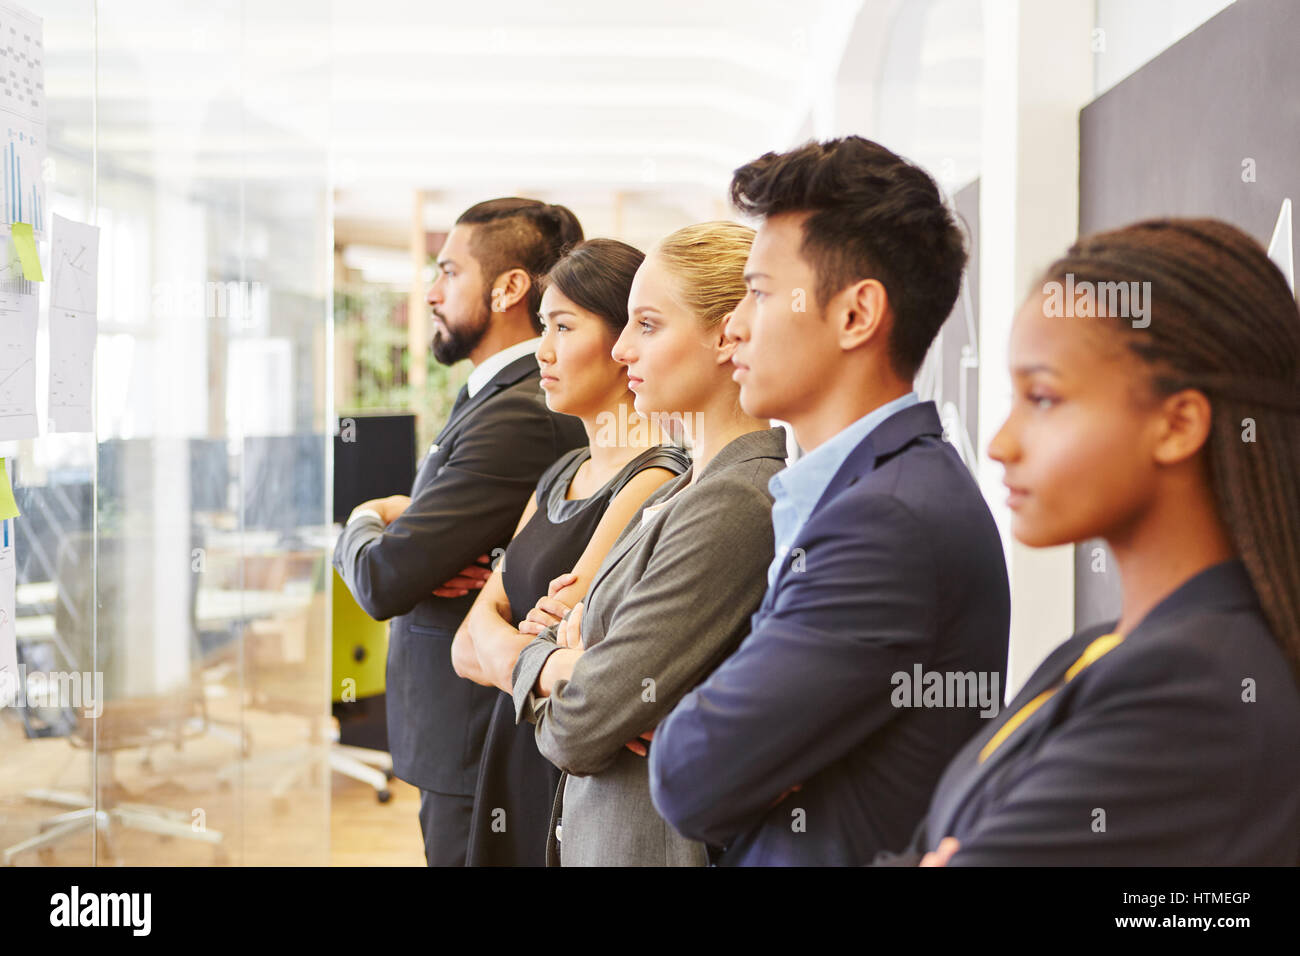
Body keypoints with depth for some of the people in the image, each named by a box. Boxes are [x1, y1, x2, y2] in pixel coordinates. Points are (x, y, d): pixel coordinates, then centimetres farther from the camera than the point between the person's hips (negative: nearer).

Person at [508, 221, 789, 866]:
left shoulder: (735, 505, -23)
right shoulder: (686, 491, 8)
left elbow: (578, 731, -23)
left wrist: (542, 660, -2)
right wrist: (561, 661, -11)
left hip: (659, 844, -9)